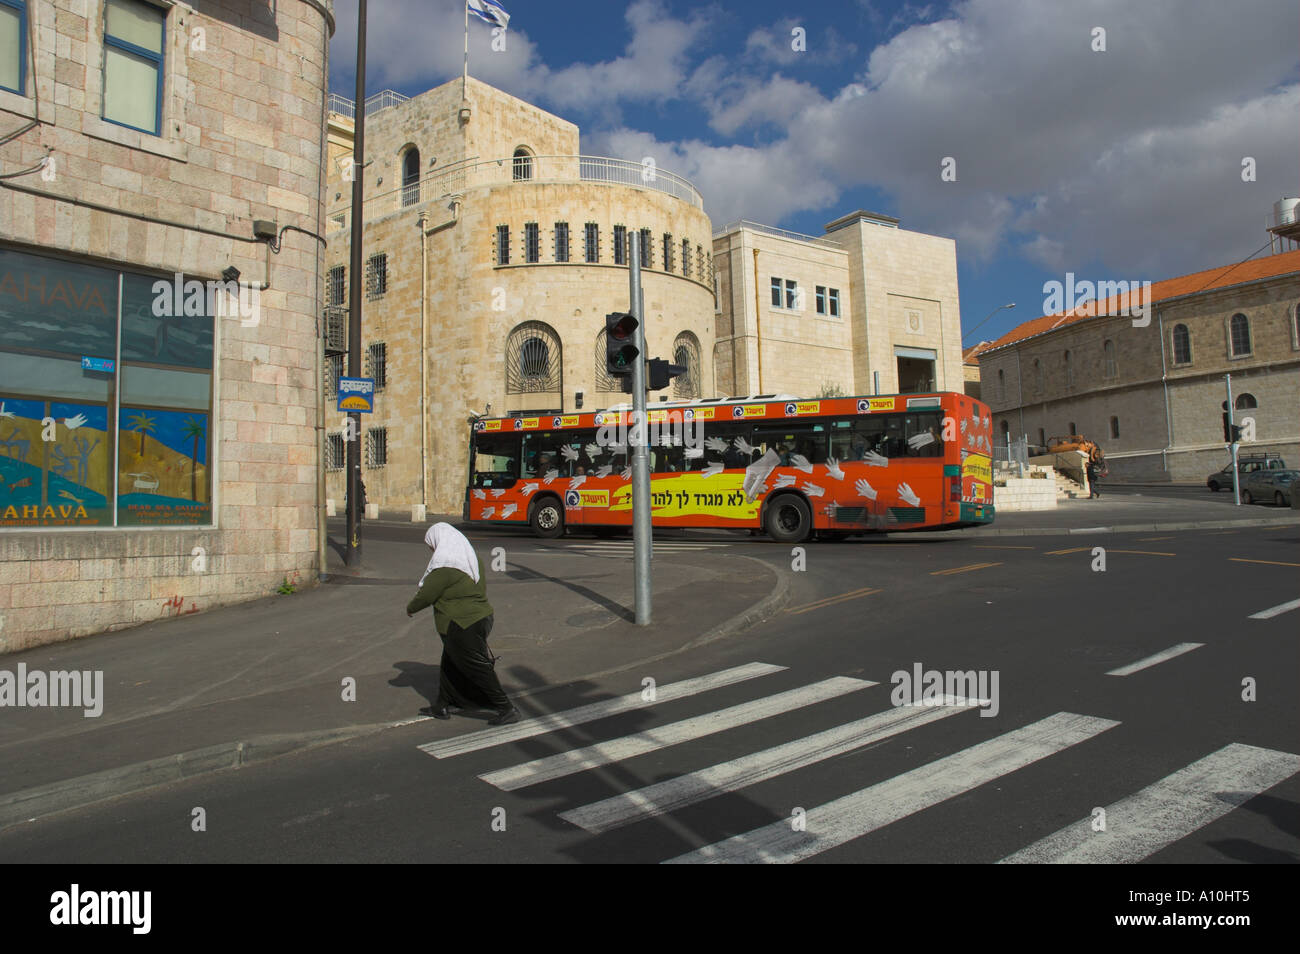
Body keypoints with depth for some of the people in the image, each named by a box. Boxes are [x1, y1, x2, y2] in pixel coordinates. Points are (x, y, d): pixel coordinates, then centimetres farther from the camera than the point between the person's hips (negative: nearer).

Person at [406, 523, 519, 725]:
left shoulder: (445, 566, -19)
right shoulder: (472, 559, 9)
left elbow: (426, 595, -14)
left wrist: (411, 608, 5)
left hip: (461, 626, -10)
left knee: (478, 669, -2)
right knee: (449, 664, 22)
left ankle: (507, 710, 2)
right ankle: (442, 706, 32)